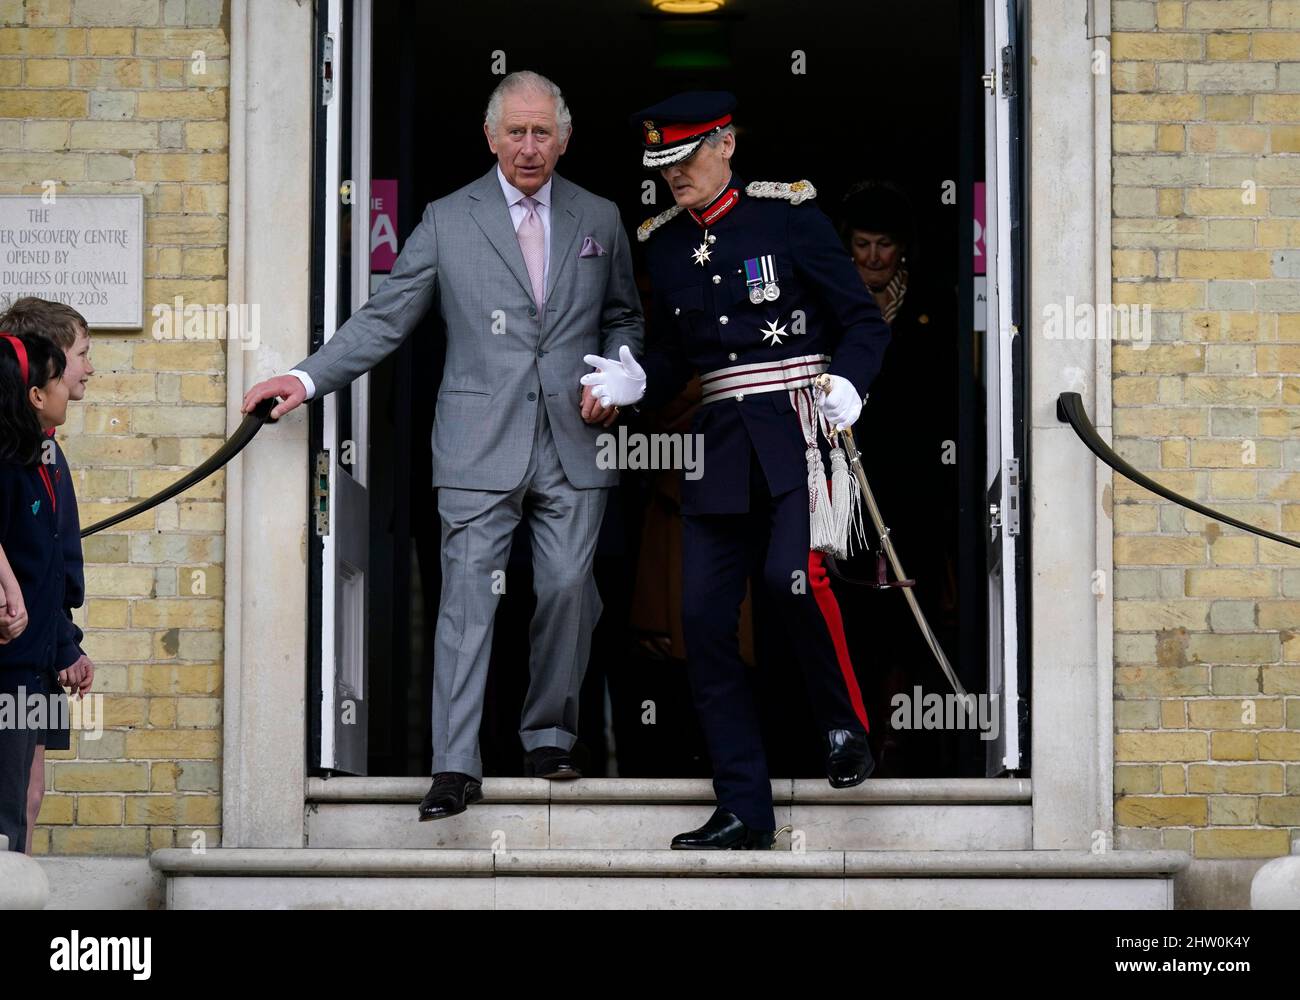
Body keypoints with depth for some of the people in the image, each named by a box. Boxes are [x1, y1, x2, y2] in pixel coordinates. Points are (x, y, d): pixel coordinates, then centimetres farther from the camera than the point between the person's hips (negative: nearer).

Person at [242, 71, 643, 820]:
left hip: (574, 445, 2)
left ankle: (549, 737, 20)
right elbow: (385, 320, 3)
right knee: (468, 597, -6)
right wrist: (308, 379, -6)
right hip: (481, 446, -2)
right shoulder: (448, 221, 4)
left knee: (569, 590, 1)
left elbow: (624, 318, 21)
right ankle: (456, 767, -7)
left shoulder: (600, 219, 11)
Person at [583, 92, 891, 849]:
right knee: (705, 616, -2)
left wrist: (845, 385, -18)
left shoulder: (787, 214, -2)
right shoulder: (665, 244, 12)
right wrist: (635, 382, -1)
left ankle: (848, 728, 1)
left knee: (793, 575, -26)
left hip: (794, 428, -5)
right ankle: (745, 811, 5)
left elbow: (864, 321, 0)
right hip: (719, 445, 5)